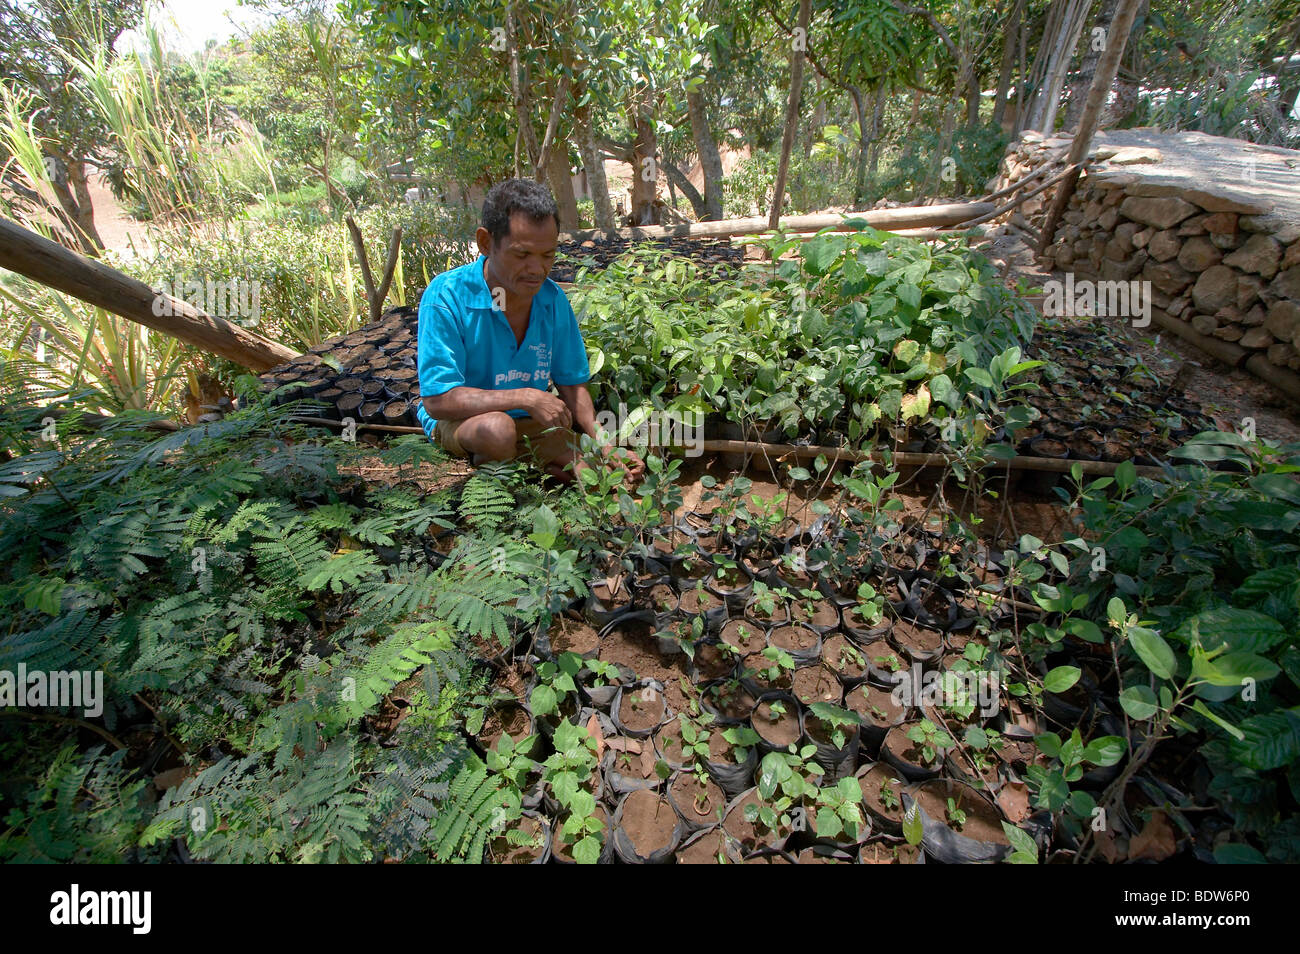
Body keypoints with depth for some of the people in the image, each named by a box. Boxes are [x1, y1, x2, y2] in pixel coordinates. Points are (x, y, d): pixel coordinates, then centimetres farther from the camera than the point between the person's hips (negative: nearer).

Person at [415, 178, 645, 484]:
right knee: (497, 429, -39)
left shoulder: (553, 300, -6)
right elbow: (437, 400, -24)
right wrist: (525, 397, -28)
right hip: (459, 419, -4)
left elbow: (572, 385, -1)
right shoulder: (446, 296, -21)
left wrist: (602, 444, -17)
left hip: (533, 421, 5)